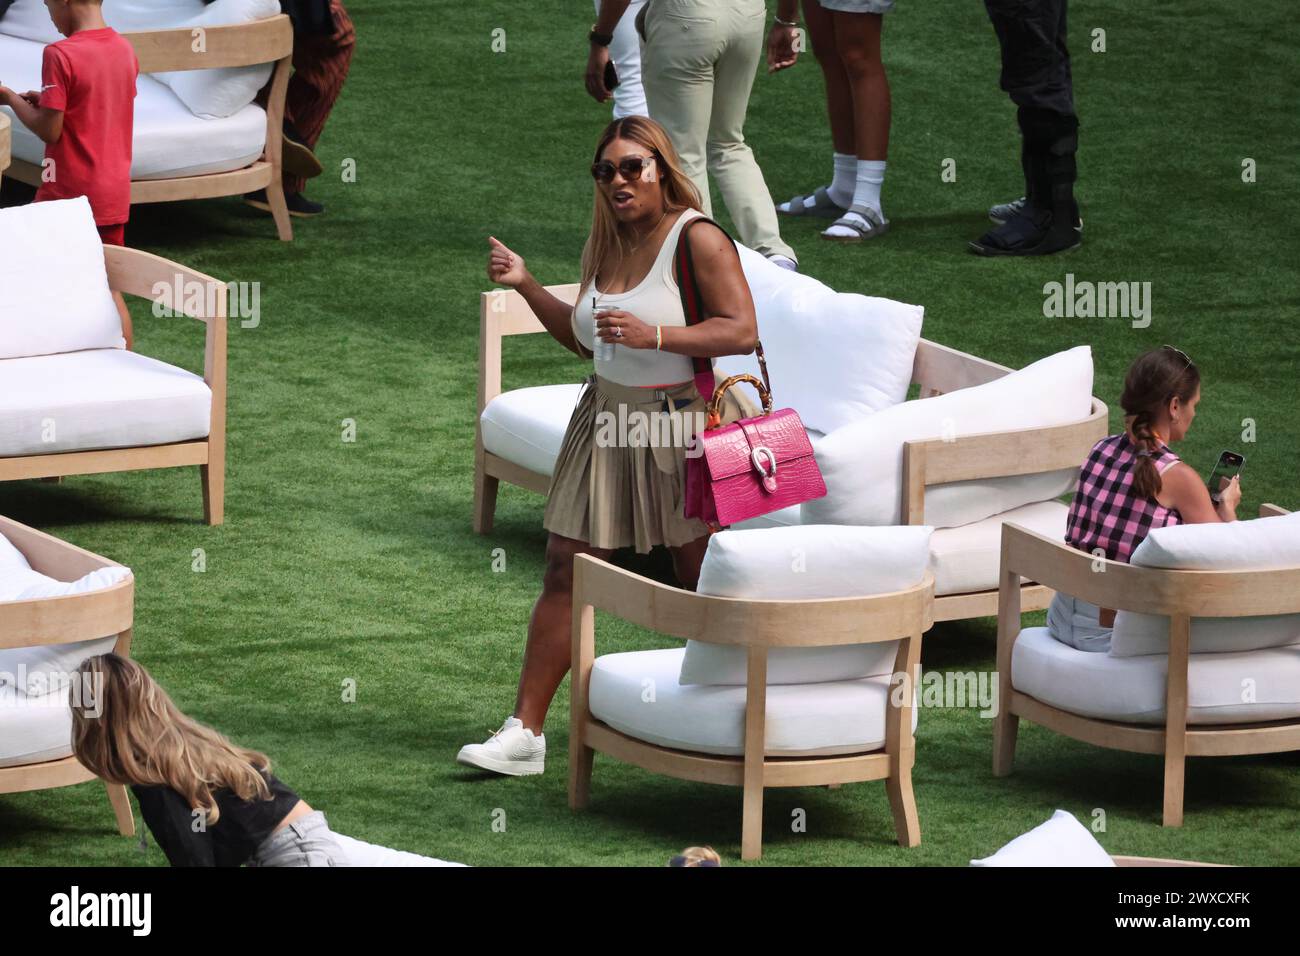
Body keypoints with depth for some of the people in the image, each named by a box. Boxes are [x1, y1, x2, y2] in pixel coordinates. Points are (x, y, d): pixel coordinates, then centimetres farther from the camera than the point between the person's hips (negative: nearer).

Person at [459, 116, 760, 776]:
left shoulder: (698, 239, -12)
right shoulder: (605, 246, 10)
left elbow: (742, 331, -19)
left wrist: (654, 335, -27)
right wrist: (526, 286, 9)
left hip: (681, 423, -6)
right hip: (609, 420, 6)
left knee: (703, 582, 6)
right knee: (565, 572, 1)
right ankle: (525, 731, 2)